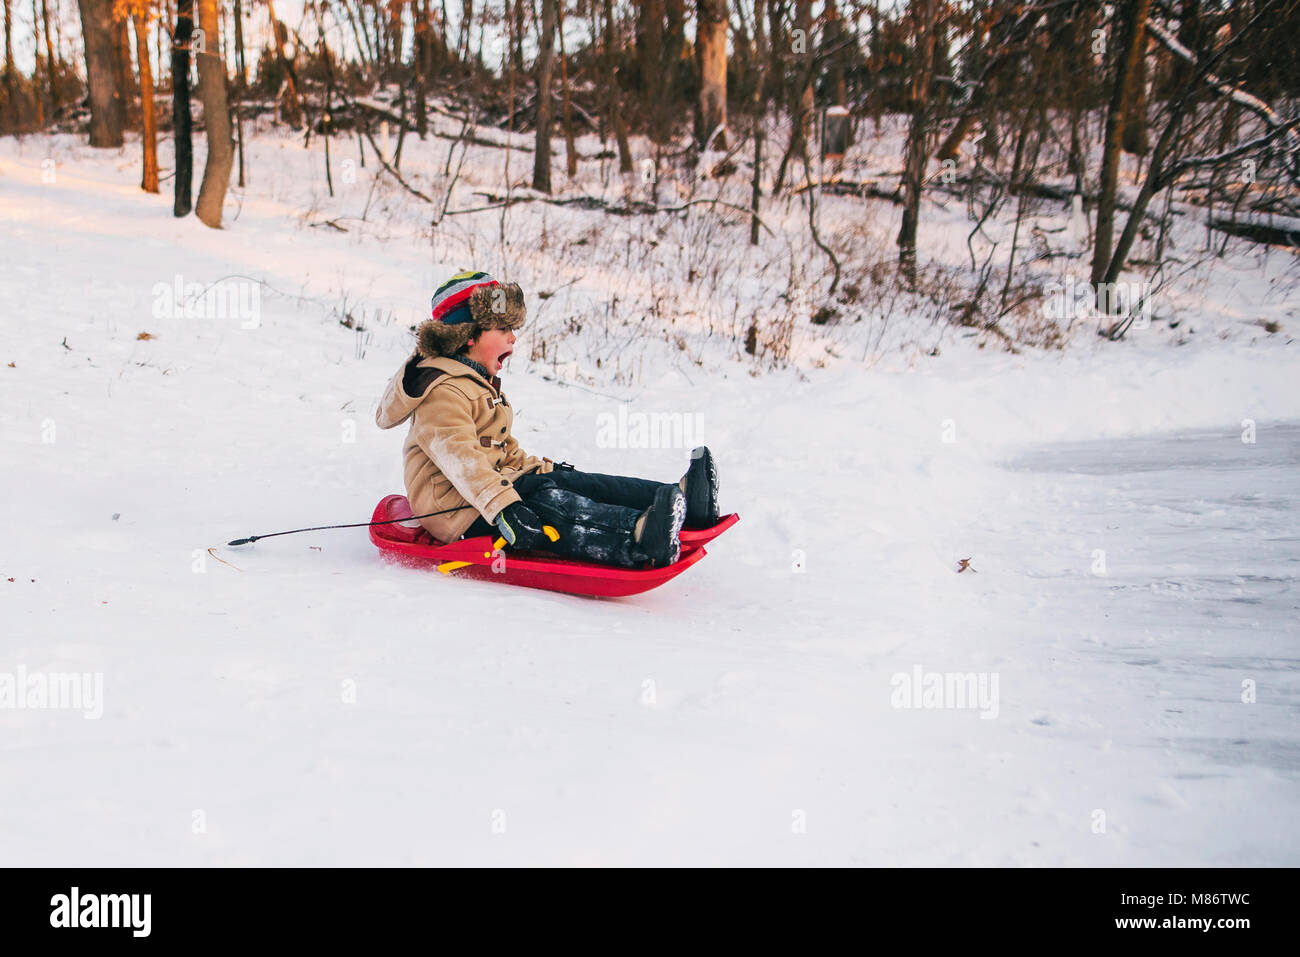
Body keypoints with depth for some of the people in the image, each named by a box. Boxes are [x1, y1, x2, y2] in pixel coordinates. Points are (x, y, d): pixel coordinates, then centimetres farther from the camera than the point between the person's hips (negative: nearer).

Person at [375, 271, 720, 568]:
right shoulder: (442, 391, -16)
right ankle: (640, 542, -57)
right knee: (545, 501, -32)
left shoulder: (479, 382, 23)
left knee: (568, 481, -10)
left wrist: (541, 468, 21)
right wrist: (502, 506, -45)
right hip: (456, 510, -10)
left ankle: (682, 500, -26)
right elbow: (461, 458, -32)